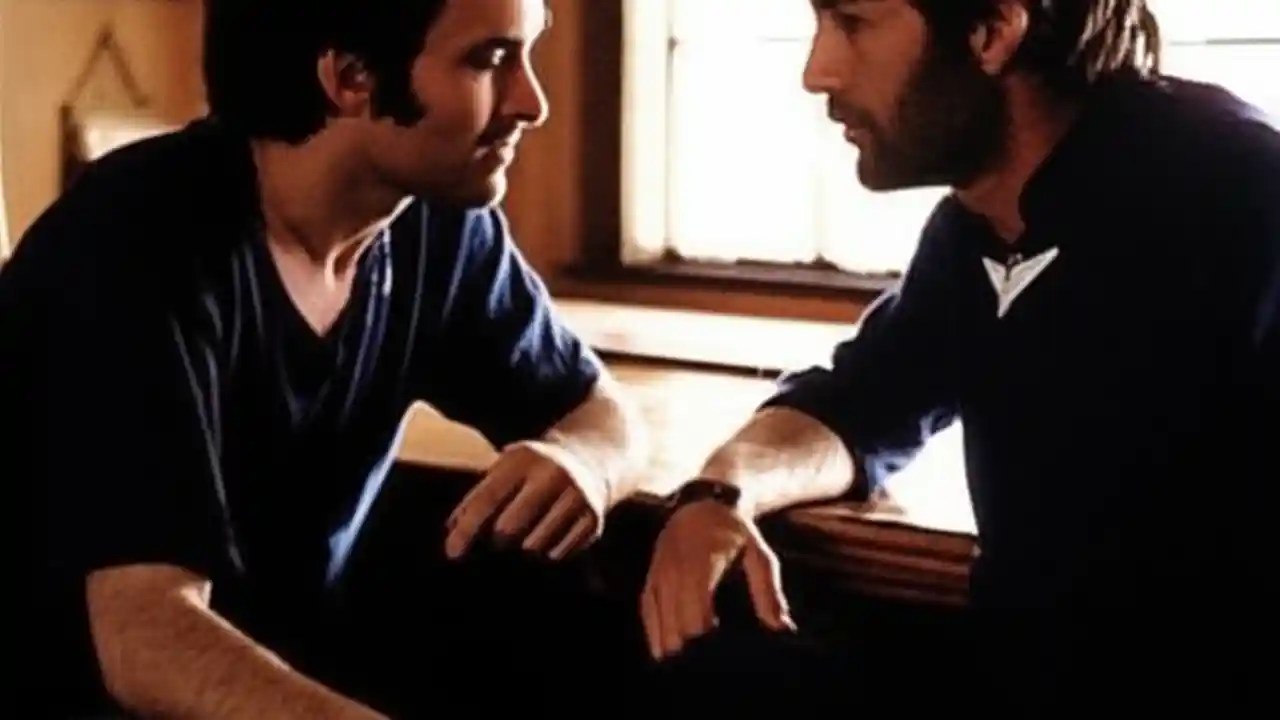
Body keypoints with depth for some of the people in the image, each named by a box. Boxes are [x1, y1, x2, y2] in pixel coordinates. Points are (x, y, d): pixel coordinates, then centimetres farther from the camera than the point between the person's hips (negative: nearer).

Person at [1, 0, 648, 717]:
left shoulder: (441, 219, -7)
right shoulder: (137, 244, -26)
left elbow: (602, 409, 4)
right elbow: (146, 637, -34)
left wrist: (579, 462, -21)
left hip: (294, 659, 6)